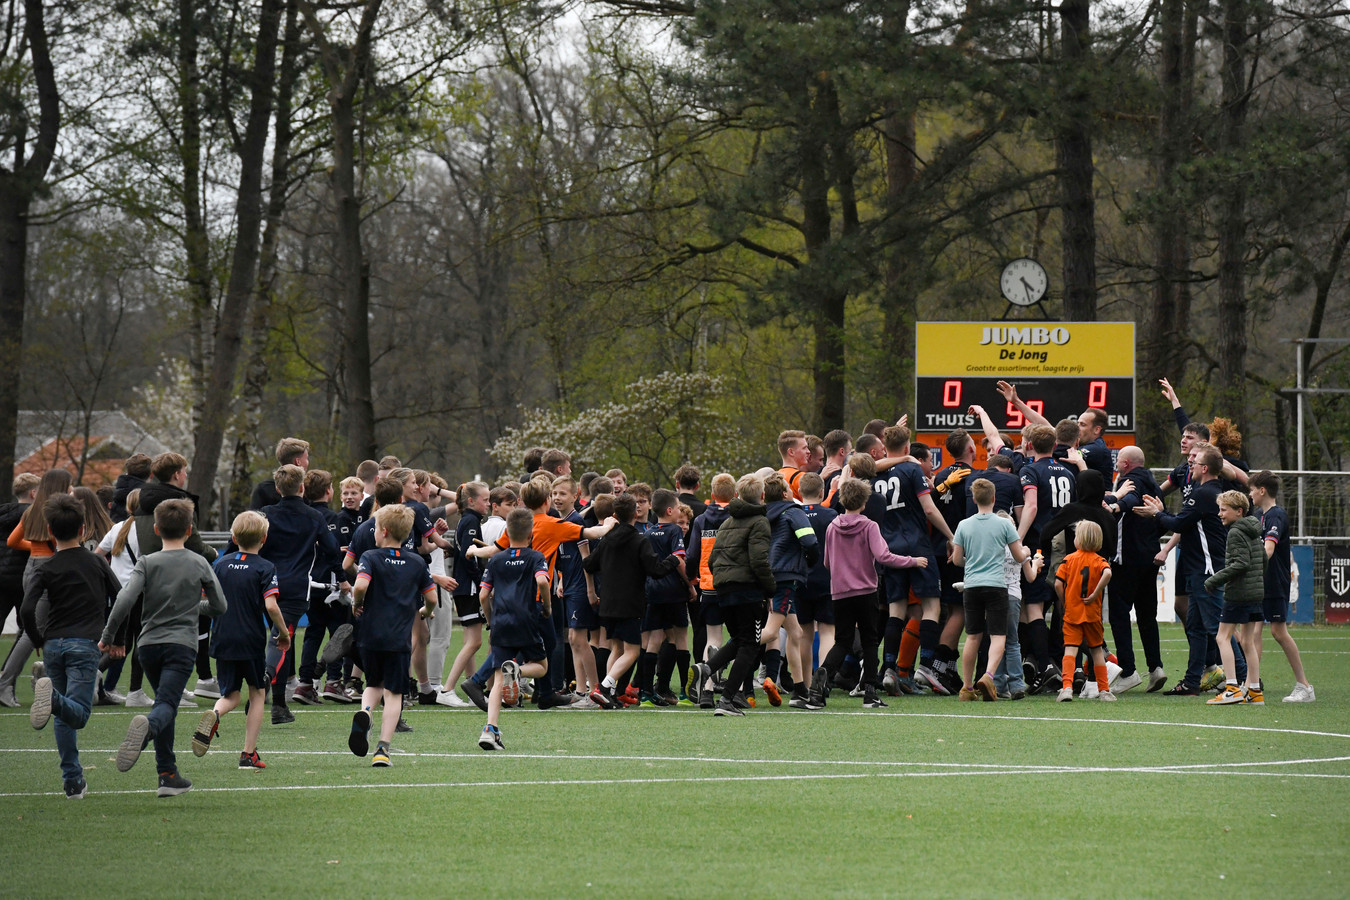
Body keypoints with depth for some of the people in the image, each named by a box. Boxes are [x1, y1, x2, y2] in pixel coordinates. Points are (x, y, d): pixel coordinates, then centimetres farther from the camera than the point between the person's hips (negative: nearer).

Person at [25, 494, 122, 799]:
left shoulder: (47, 570, 3)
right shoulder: (97, 562, 8)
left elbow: (27, 608, -9)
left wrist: (38, 641, 6)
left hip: (53, 645, 1)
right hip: (85, 645, -1)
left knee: (63, 718, 14)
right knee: (78, 713, -10)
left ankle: (73, 780, 8)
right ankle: (52, 699, -44)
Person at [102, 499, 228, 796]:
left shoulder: (147, 563, 2)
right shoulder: (199, 564, 5)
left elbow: (125, 600, -10)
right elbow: (219, 606, 12)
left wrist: (109, 636, 0)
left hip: (148, 645, 2)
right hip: (181, 644, -2)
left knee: (165, 703, 18)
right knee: (166, 704, -15)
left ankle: (168, 774, 16)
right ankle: (147, 727, -51)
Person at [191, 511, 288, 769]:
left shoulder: (221, 564, 4)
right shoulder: (265, 568, -9)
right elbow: (270, 606, -18)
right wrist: (284, 633, -3)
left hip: (223, 640, 3)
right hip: (252, 641, -3)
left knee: (231, 695, 13)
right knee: (257, 694, 13)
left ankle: (214, 715, -23)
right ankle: (249, 754, 9)